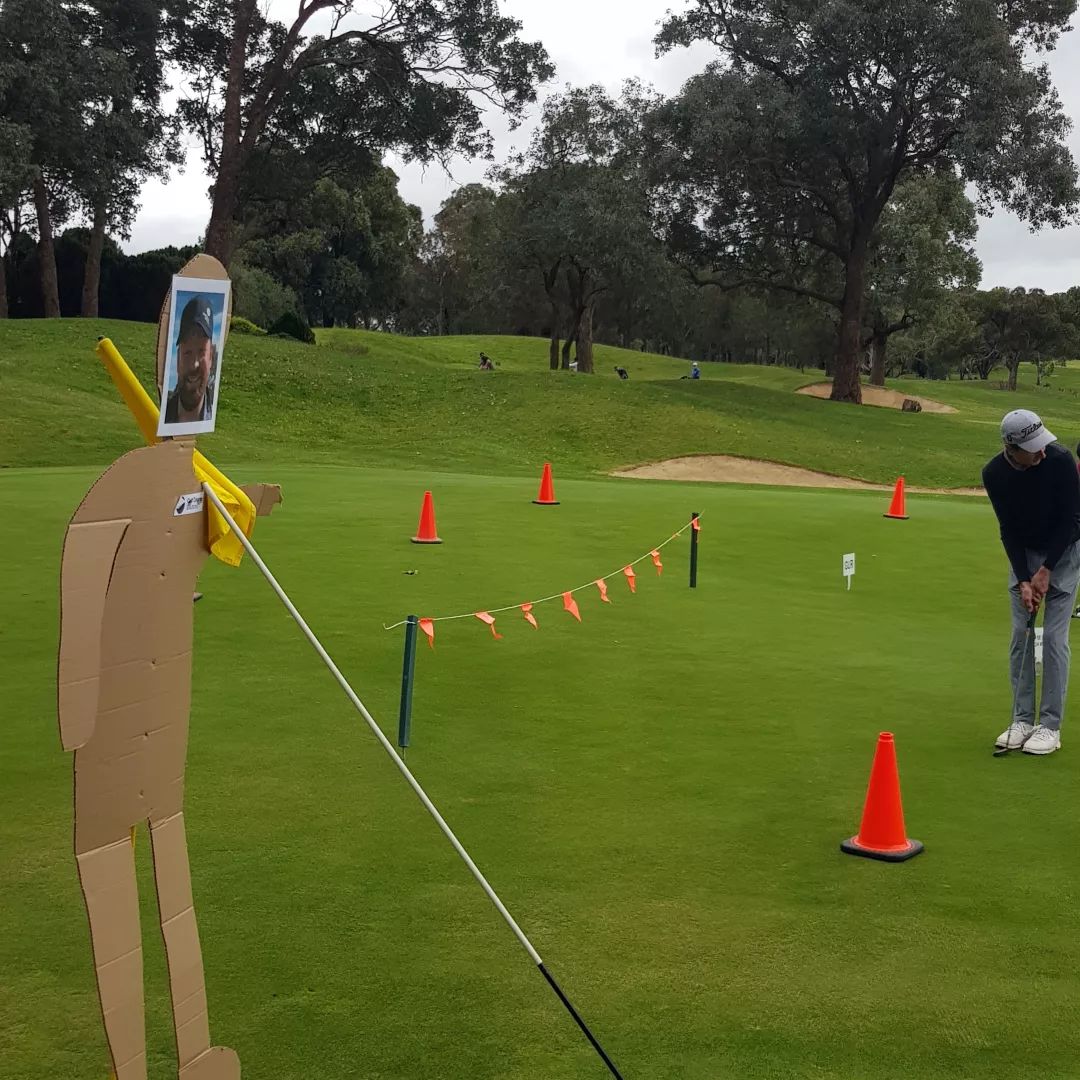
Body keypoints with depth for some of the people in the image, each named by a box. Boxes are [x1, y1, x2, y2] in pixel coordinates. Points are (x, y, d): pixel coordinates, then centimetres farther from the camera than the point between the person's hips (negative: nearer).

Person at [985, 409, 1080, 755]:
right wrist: (1024, 580, -17)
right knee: (1020, 635, 0)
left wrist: (1046, 571, -18)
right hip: (1023, 553, 3)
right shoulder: (993, 473, -18)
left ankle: (1050, 726, -1)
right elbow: (1008, 529, -11)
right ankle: (1022, 720, 9)